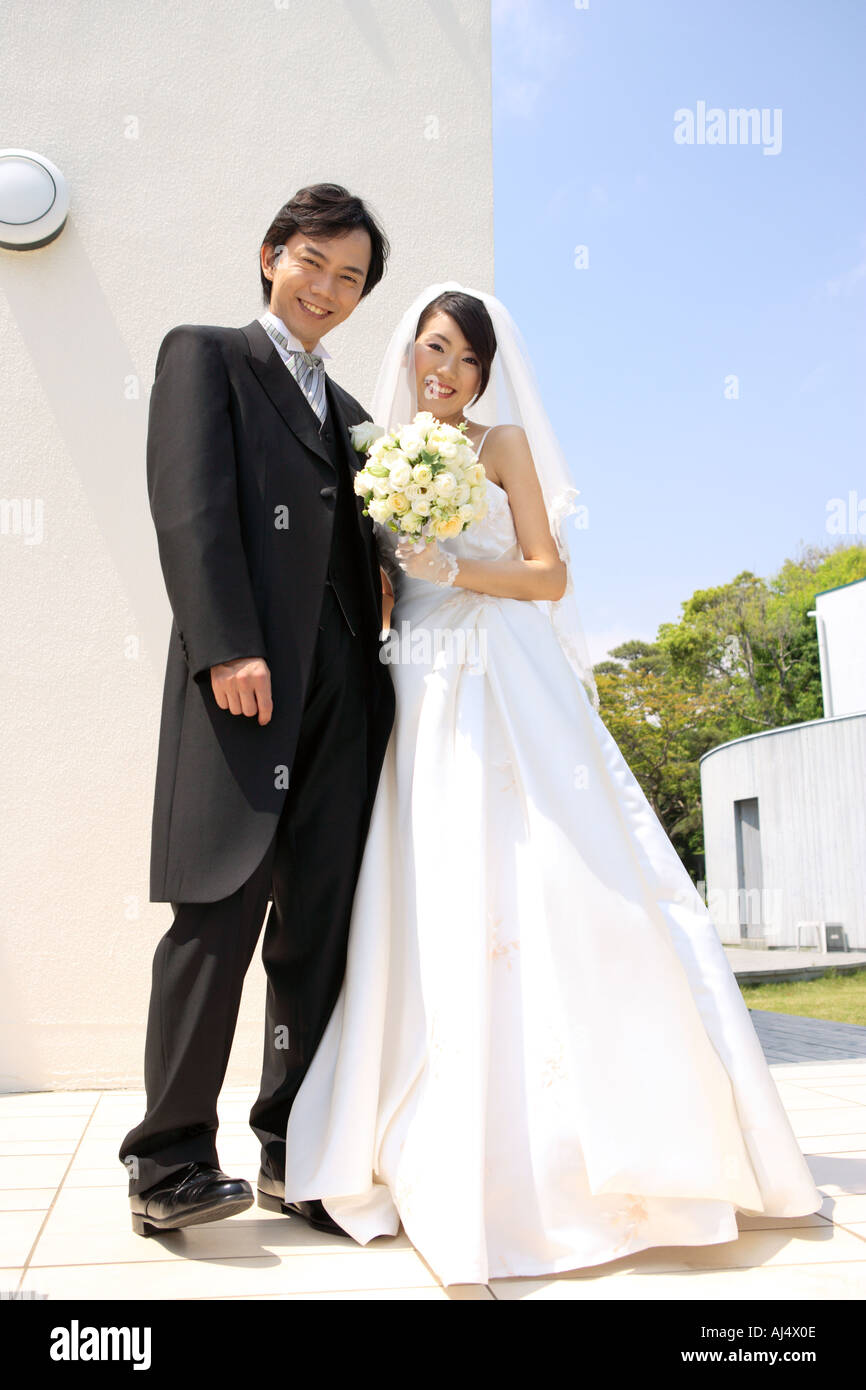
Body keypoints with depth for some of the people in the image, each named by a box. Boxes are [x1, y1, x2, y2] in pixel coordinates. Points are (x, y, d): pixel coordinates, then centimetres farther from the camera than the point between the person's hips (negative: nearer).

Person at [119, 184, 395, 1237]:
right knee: (221, 917, -7)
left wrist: (381, 686, 11)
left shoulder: (347, 413, 28)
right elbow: (192, 508, -5)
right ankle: (170, 1165, 4)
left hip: (342, 688, 6)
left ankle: (295, 1150, 14)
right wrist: (228, 647, -18)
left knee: (320, 927, 4)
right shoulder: (204, 355, 11)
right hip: (248, 673, -6)